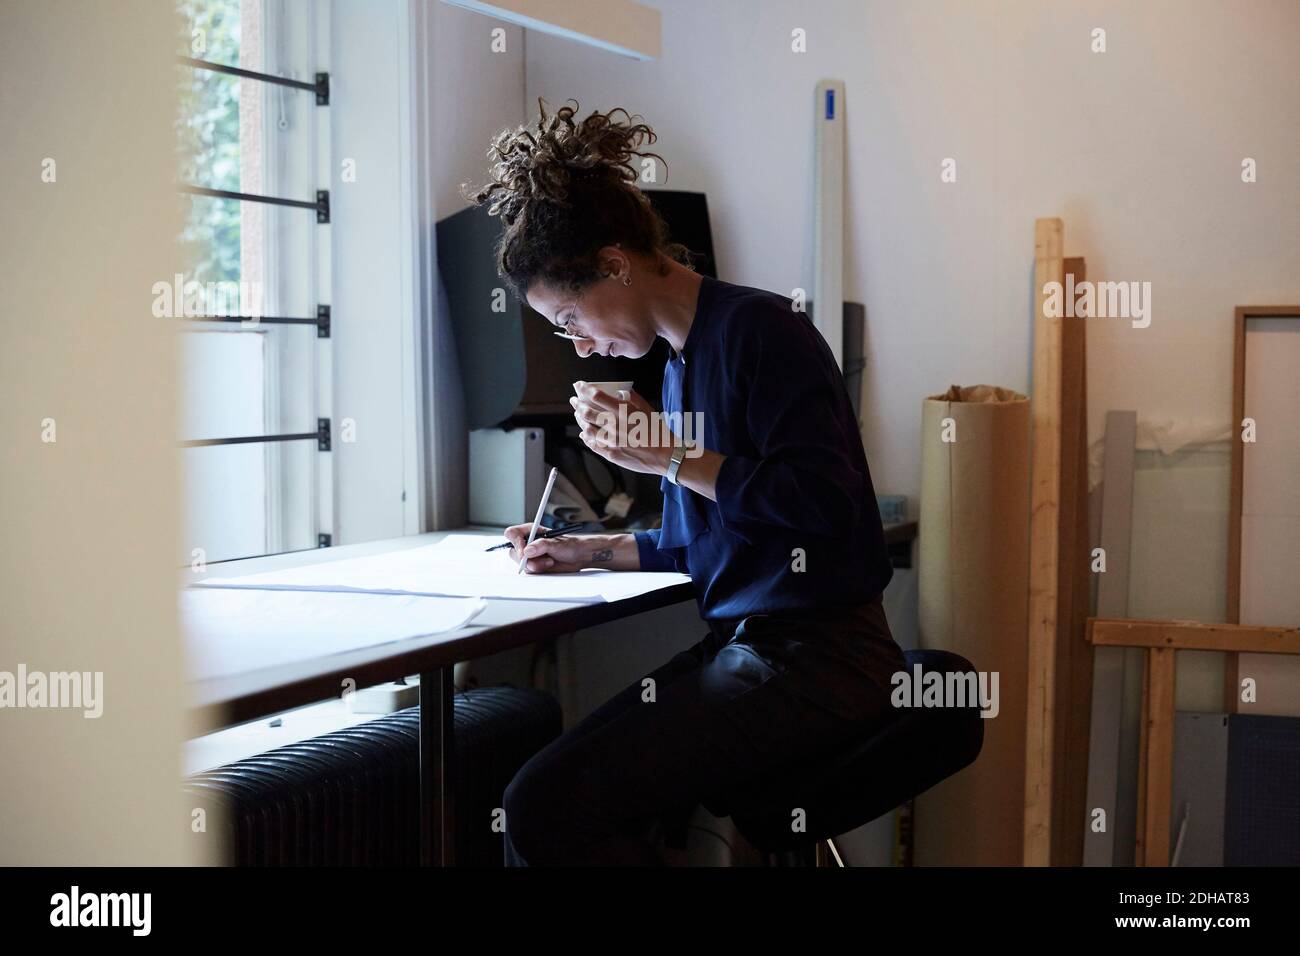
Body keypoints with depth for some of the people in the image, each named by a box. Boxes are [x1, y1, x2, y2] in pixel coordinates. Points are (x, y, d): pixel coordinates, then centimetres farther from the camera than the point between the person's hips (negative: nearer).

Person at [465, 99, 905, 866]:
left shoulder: (760, 329, -10)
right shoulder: (680, 363, 15)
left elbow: (823, 502, -21)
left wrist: (667, 455, -16)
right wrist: (585, 552, 15)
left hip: (819, 658, -9)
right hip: (739, 645, 9)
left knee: (549, 805, -20)